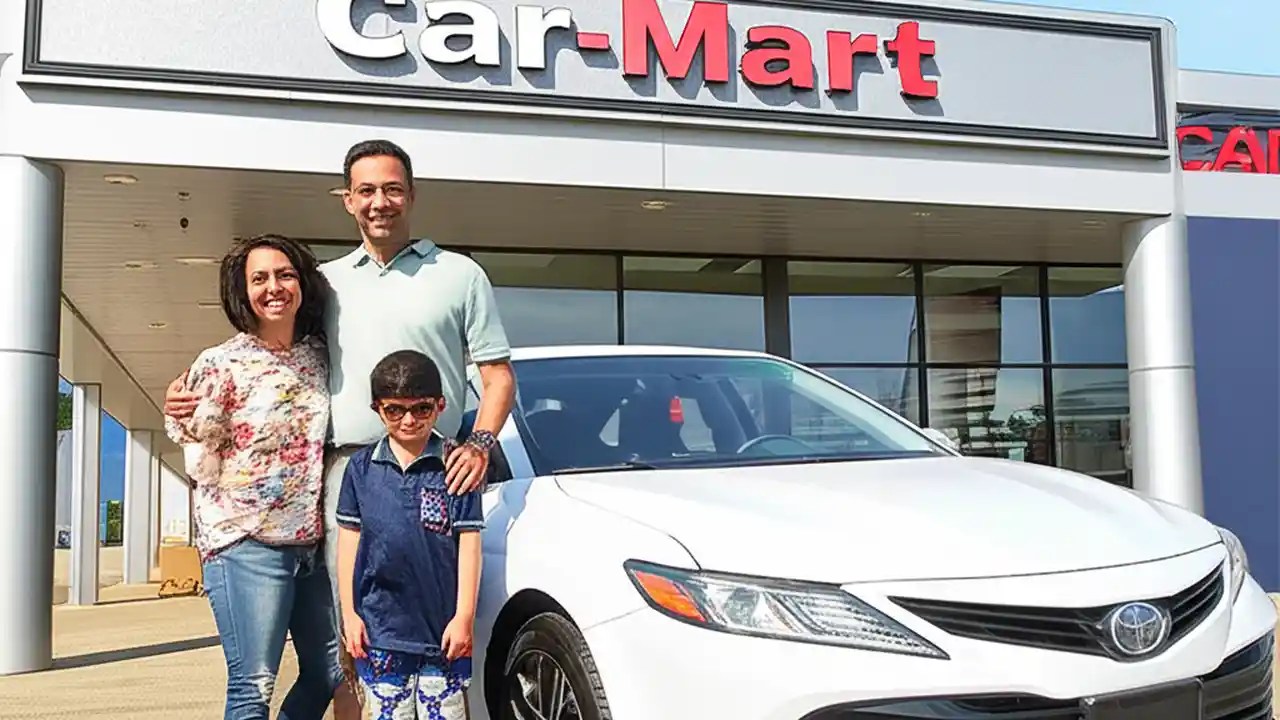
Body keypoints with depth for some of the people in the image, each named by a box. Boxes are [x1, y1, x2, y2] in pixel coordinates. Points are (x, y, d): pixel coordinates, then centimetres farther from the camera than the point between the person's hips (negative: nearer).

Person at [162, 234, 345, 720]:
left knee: (329, 672, 13)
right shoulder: (219, 364, -7)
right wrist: (181, 421, -15)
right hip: (246, 542, -6)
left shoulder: (317, 356, 8)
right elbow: (203, 466, -4)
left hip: (310, 541, 6)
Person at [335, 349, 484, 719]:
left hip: (442, 622, -2)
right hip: (381, 623, 2)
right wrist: (349, 611, 4)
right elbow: (350, 538, 7)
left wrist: (464, 615, -7)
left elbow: (469, 543, -4)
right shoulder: (362, 466, 4)